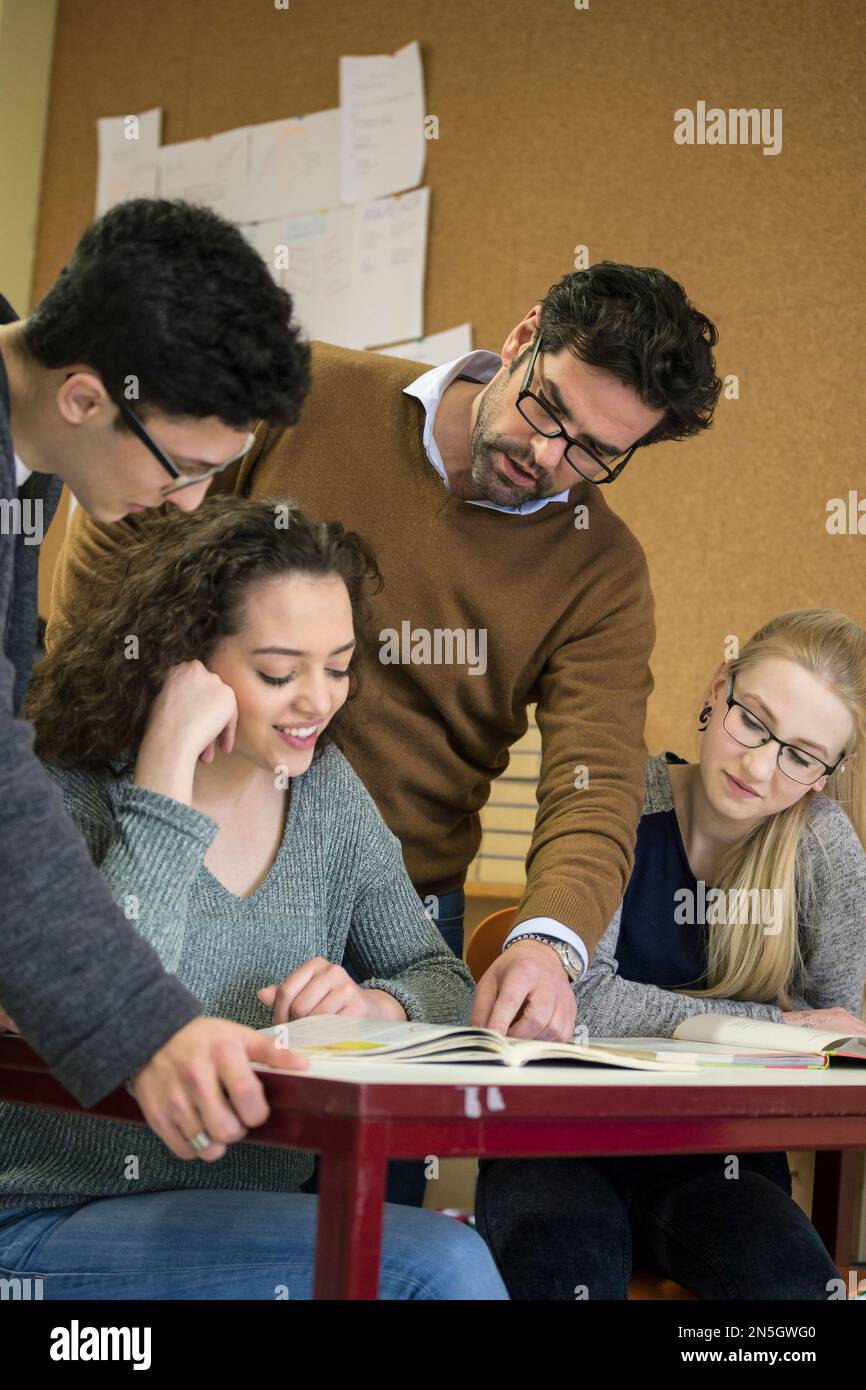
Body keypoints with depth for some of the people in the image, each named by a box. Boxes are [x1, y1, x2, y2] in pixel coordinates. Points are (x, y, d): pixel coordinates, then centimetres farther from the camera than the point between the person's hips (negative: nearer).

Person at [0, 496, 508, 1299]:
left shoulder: (324, 785, 6)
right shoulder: (66, 795, -12)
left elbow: (441, 983, 11)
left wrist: (374, 1006, -13)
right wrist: (167, 772, -24)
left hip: (255, 1213, 6)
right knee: (436, 1262, -24)